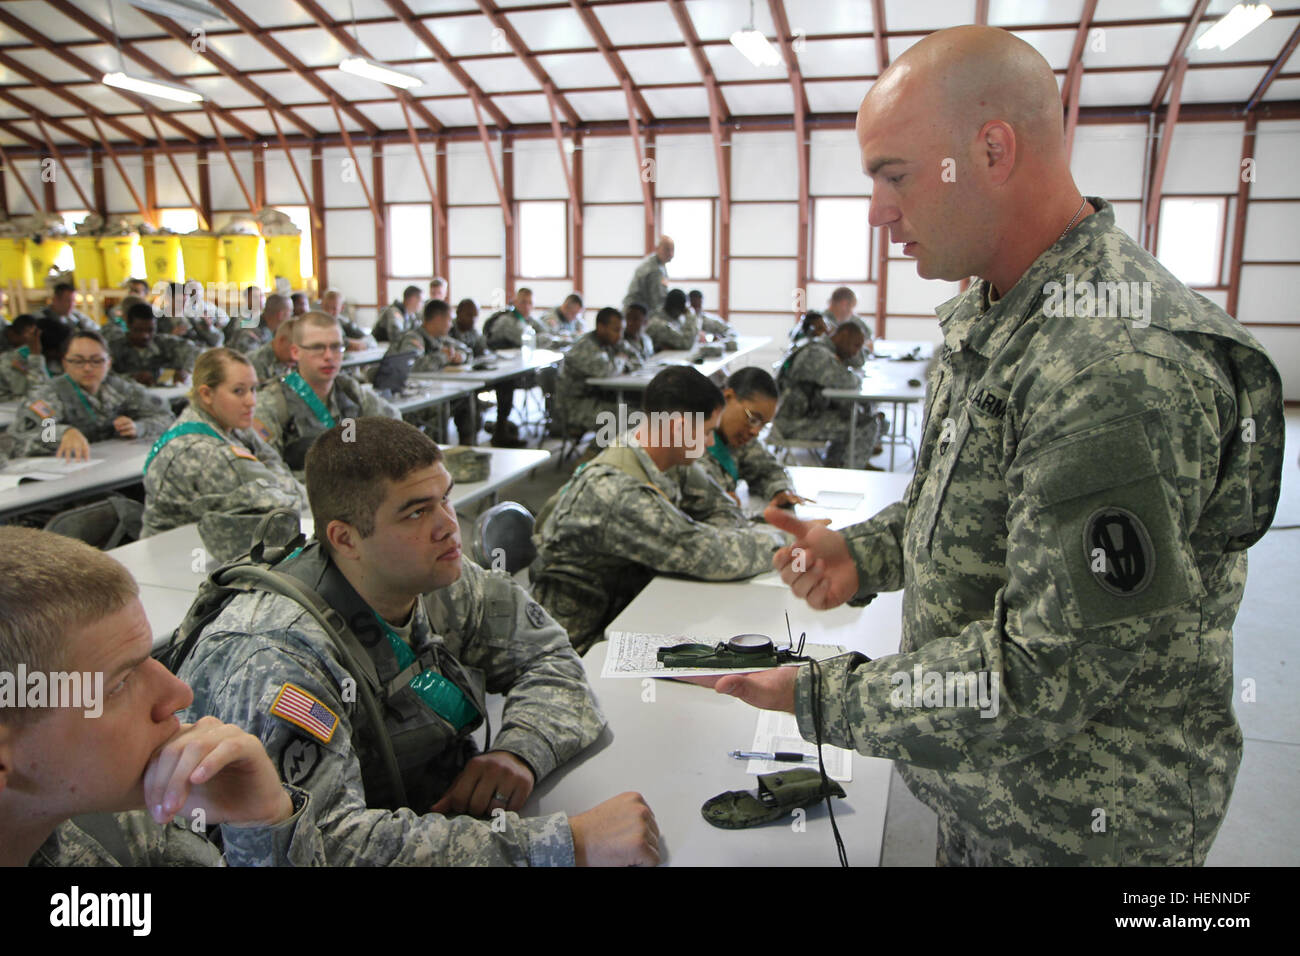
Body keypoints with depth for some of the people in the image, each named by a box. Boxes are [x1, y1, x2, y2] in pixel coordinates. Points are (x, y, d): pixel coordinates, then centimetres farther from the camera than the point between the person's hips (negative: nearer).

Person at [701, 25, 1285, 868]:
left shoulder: (1123, 363, -30)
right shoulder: (989, 316, 3)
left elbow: (1050, 675, -30)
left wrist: (818, 696, -22)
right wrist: (863, 553, -4)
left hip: (1078, 829, -8)